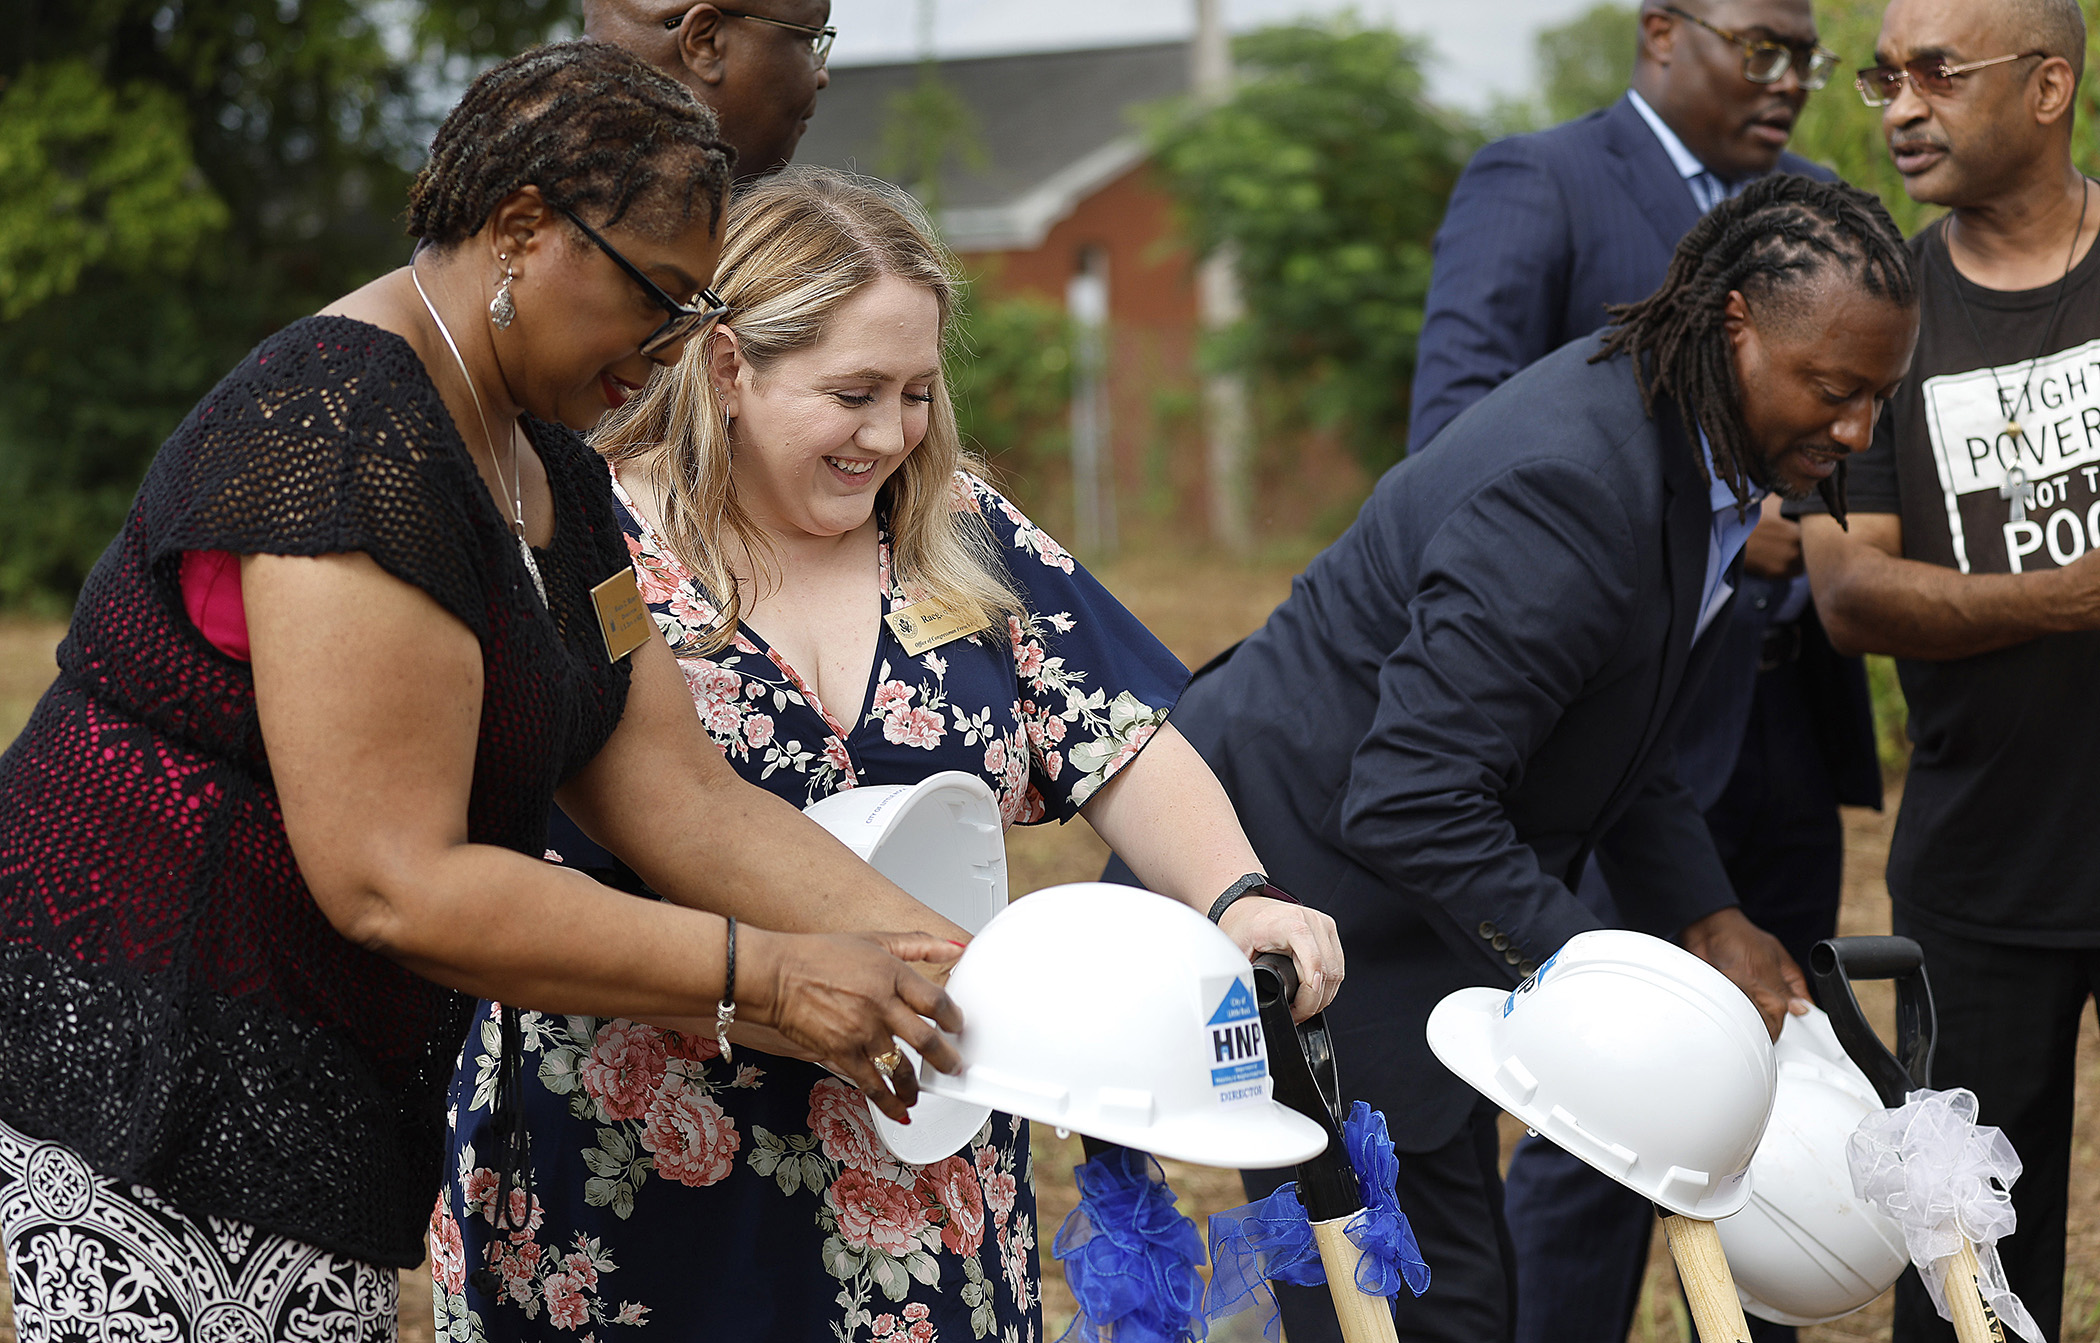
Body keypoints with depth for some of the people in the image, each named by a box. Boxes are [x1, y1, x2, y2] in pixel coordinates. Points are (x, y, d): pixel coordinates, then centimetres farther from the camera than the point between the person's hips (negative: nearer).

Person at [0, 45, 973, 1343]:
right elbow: (395, 885, -23)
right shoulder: (346, 442, -20)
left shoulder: (553, 472, 12)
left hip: (320, 1086, 10)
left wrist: (948, 958, -4)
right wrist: (763, 977, -20)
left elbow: (684, 799, 7)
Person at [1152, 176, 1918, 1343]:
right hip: (1304, 888, -10)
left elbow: (1615, 745, 16)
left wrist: (1709, 920, 4)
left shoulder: (1689, 445, 2)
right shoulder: (1573, 489, -30)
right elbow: (1410, 806, -33)